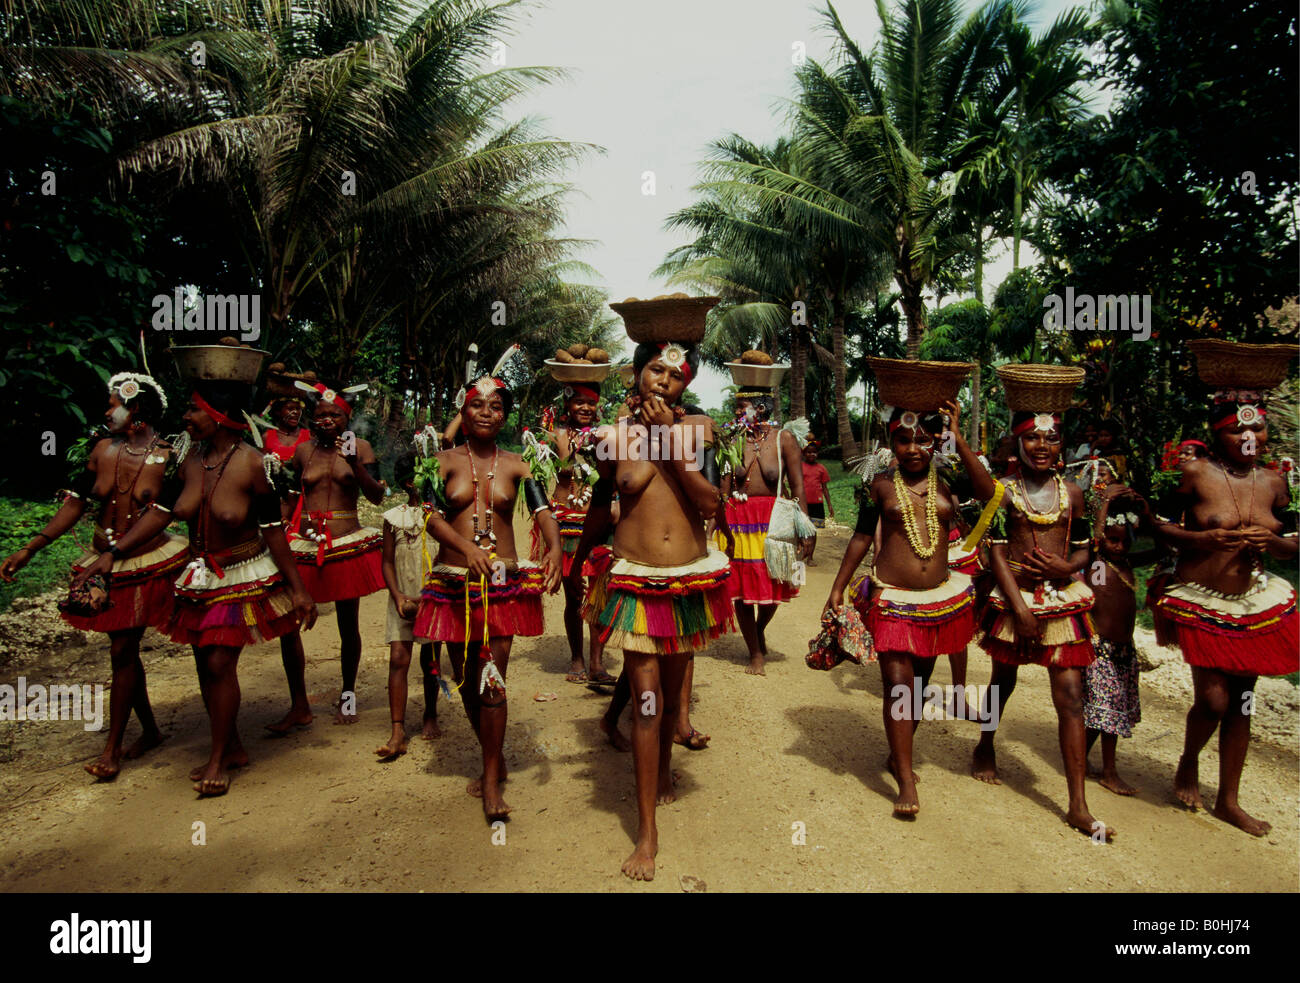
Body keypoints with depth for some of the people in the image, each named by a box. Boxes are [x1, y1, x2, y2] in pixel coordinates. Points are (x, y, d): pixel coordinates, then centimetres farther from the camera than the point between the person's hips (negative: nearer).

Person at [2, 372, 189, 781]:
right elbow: (75, 503, 6)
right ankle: (150, 730, 28)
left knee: (123, 651, -4)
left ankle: (113, 747, 10)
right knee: (124, 650, 12)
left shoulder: (167, 458, -11)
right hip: (105, 564, 5)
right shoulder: (104, 450, 2)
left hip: (148, 565, -5)